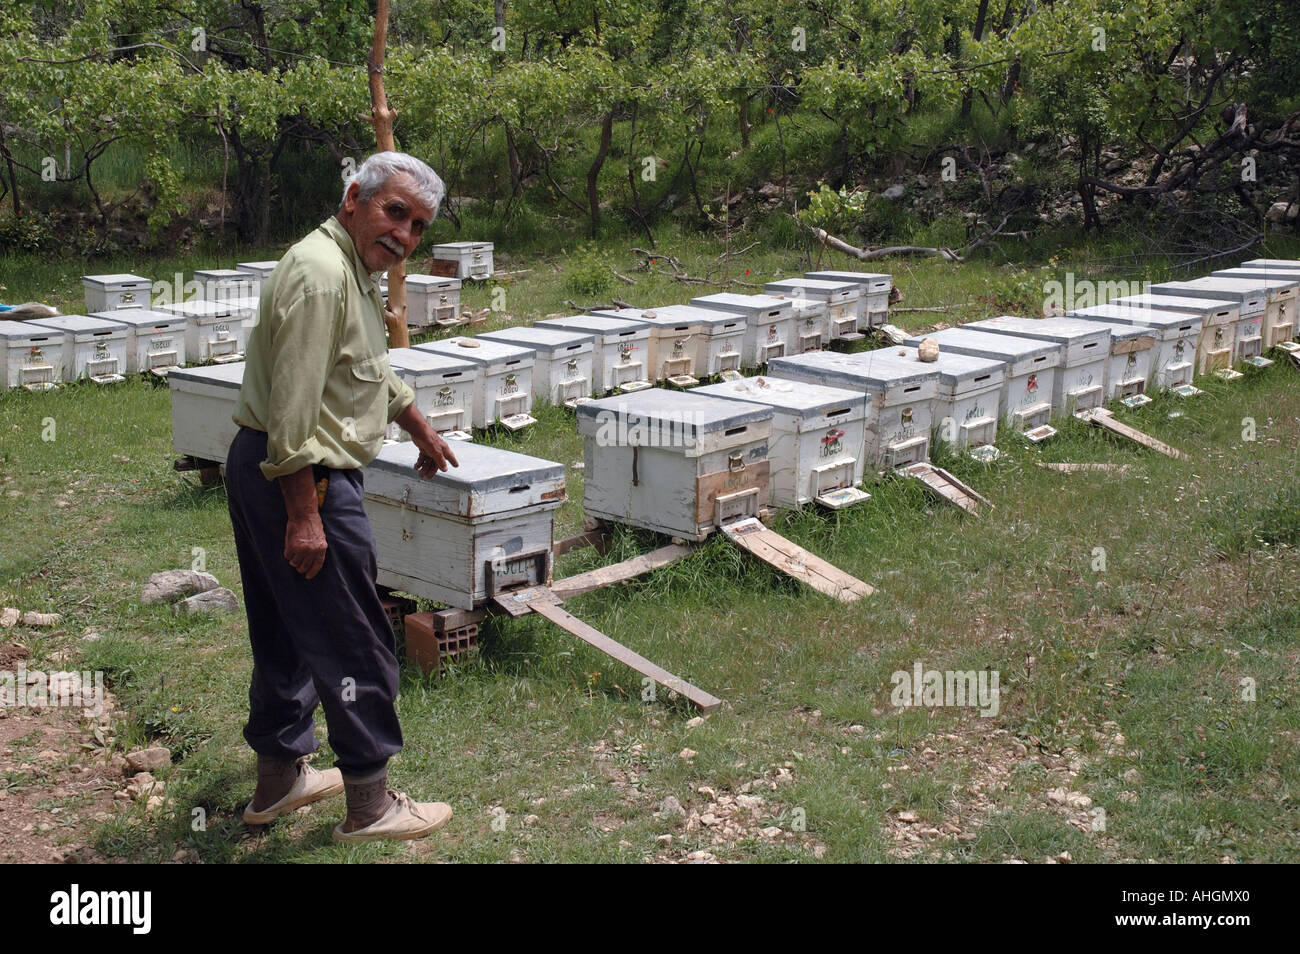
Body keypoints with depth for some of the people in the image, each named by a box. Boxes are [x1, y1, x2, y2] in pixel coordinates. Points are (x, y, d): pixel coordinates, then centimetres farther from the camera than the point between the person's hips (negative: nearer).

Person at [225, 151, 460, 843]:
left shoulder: (354, 271, 15)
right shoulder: (321, 273, -19)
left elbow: (371, 368, 32)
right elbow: (293, 409, -25)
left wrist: (419, 428, 44)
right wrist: (304, 516, -25)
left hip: (258, 472, 11)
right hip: (300, 478, -11)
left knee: (286, 635, 19)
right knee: (353, 645, -2)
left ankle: (279, 777, 32)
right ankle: (370, 805, 9)